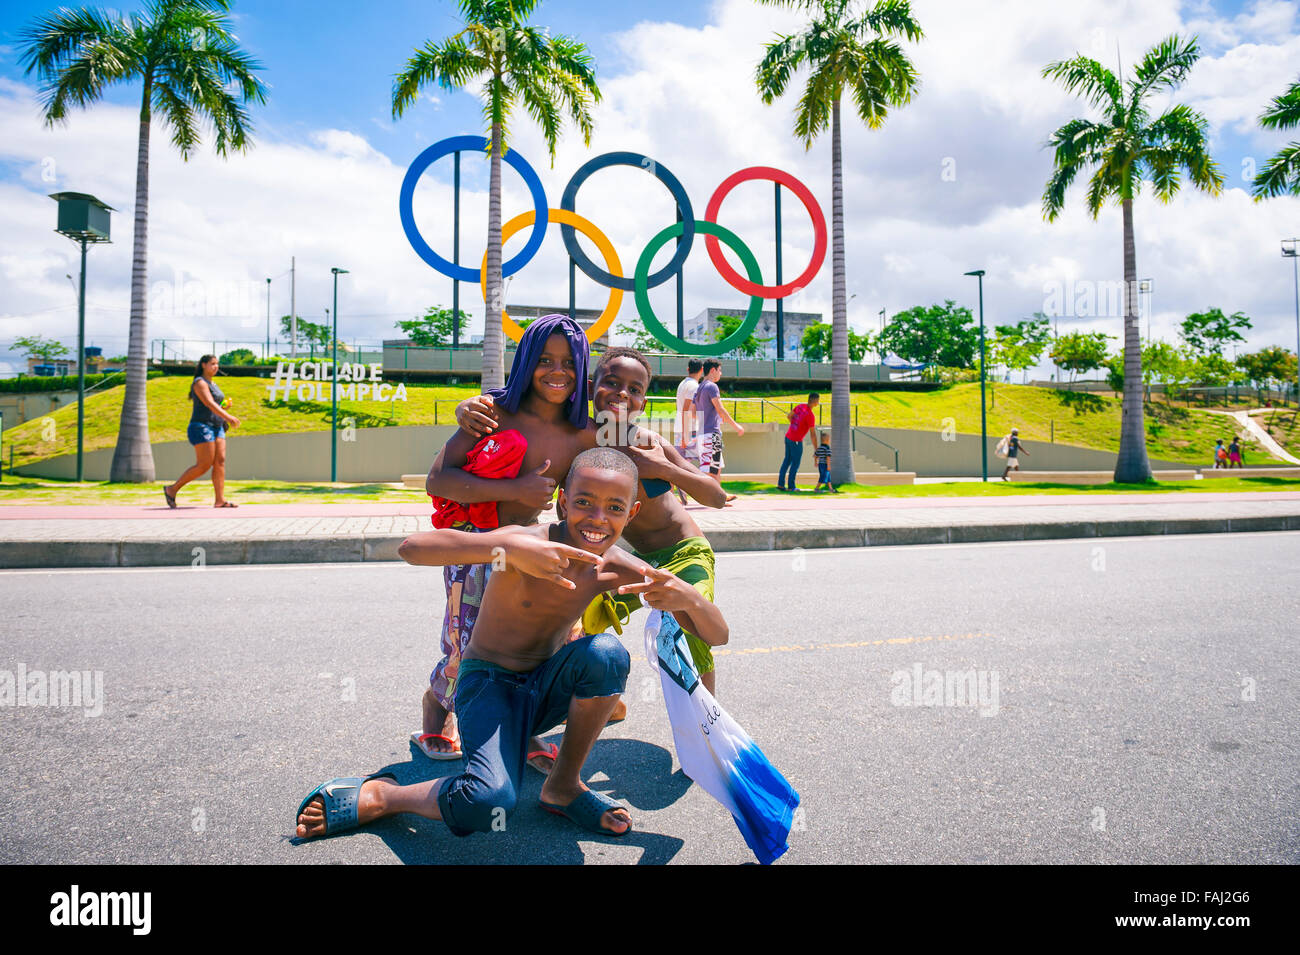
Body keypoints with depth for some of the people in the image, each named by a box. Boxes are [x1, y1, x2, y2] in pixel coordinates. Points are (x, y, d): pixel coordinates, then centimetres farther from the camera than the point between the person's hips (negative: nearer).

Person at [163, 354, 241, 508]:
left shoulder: (213, 384, 20)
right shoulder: (200, 383, -8)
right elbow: (209, 404, -21)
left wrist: (226, 404, 8)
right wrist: (229, 417, -27)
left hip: (216, 428, 9)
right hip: (202, 427, -9)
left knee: (220, 462, -3)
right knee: (204, 465, -12)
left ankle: (219, 500, -7)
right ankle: (172, 489, 2)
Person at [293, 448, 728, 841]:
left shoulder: (617, 569, -10)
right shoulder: (527, 543, -24)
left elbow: (716, 635, -9)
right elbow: (411, 548, -38)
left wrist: (687, 597, -33)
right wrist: (509, 547, -51)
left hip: (547, 687, 4)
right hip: (488, 682, -4)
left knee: (607, 652, -28)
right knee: (488, 803, -30)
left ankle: (563, 786, -4)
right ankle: (379, 796, 2)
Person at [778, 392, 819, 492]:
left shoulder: (800, 406, 0)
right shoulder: (811, 416, -21)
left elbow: (788, 416, 16)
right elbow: (812, 434, -18)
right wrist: (816, 450, -10)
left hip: (788, 436, 7)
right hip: (796, 441, -7)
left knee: (787, 460, 15)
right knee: (795, 463, 5)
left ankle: (780, 484, 14)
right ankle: (791, 486, 10)